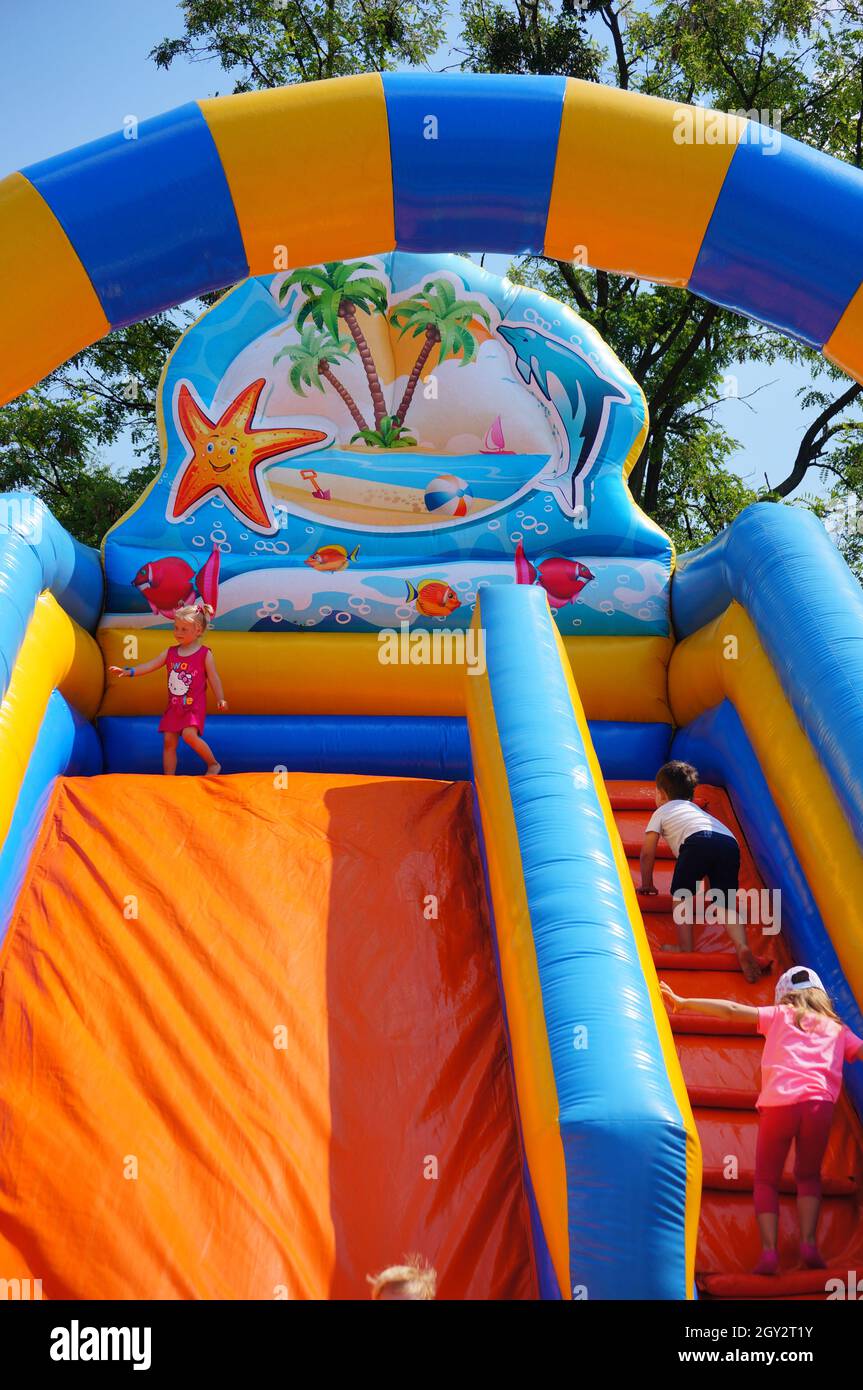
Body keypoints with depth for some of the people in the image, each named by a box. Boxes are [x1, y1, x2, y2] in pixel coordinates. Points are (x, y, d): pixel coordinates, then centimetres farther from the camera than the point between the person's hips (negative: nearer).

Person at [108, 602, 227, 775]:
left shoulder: (204, 654, -5)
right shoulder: (170, 652, 8)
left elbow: (213, 678, -2)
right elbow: (150, 665, 5)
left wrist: (220, 699, -7)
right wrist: (128, 671, -6)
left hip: (194, 706, -5)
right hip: (174, 707, 6)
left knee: (189, 735, -25)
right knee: (169, 741, 3)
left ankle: (213, 764, -4)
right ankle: (169, 778, 12)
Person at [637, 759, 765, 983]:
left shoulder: (661, 811, 29)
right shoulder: (696, 808, 44)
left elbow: (648, 852, 25)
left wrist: (647, 884, 36)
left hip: (699, 841, -5)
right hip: (730, 843, 5)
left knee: (681, 894, 10)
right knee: (725, 904, 5)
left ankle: (685, 947, -4)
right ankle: (742, 947, -18)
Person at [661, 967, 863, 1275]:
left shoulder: (780, 1015, 21)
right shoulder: (837, 1029, 24)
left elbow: (732, 1010, 12)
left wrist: (683, 1004, 15)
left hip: (777, 1103, -1)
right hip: (819, 1103, 1)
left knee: (766, 1180, 15)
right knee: (808, 1175, 25)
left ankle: (769, 1251, -1)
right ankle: (809, 1243, 8)